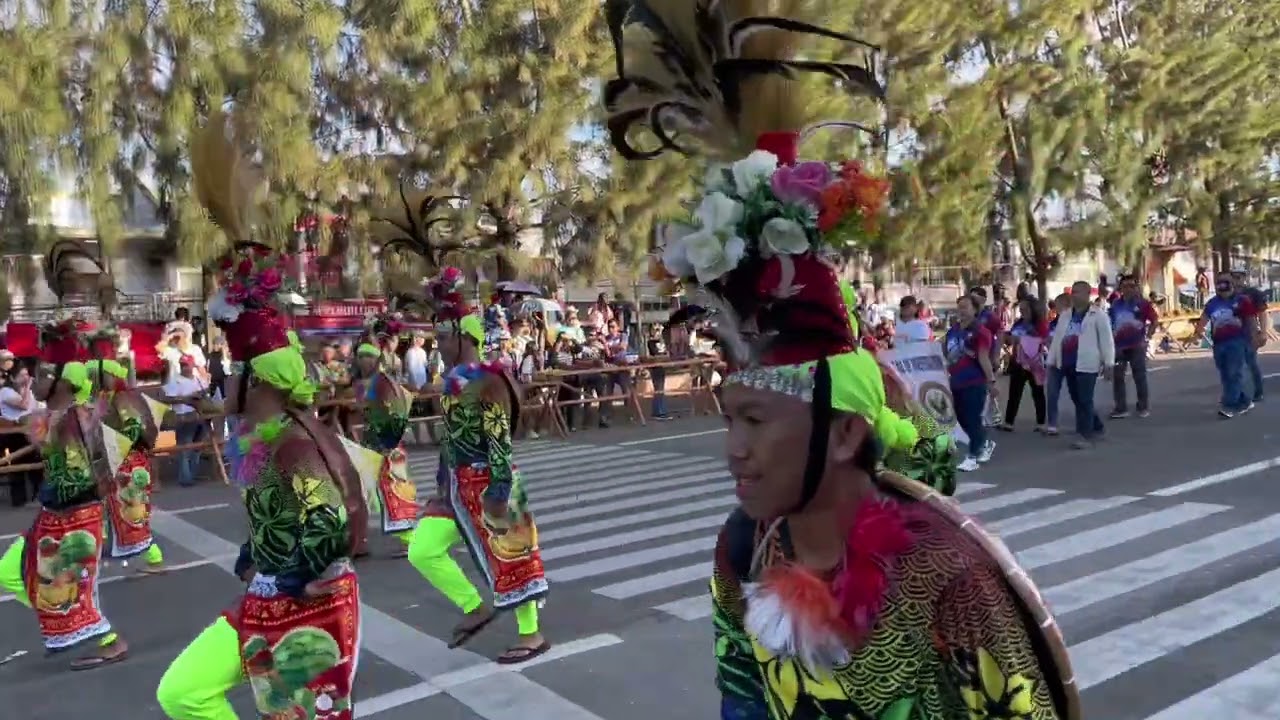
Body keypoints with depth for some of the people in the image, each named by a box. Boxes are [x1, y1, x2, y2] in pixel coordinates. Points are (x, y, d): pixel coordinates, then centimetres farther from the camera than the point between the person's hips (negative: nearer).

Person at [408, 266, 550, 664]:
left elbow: (500, 443, -21)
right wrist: (443, 484, 20)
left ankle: (532, 635, 22)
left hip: (486, 485, -9)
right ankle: (475, 608, 23)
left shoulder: (489, 381, -18)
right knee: (421, 550, 7)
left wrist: (498, 494, -22)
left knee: (508, 557, 5)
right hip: (459, 484, 9)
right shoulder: (453, 380, 8)